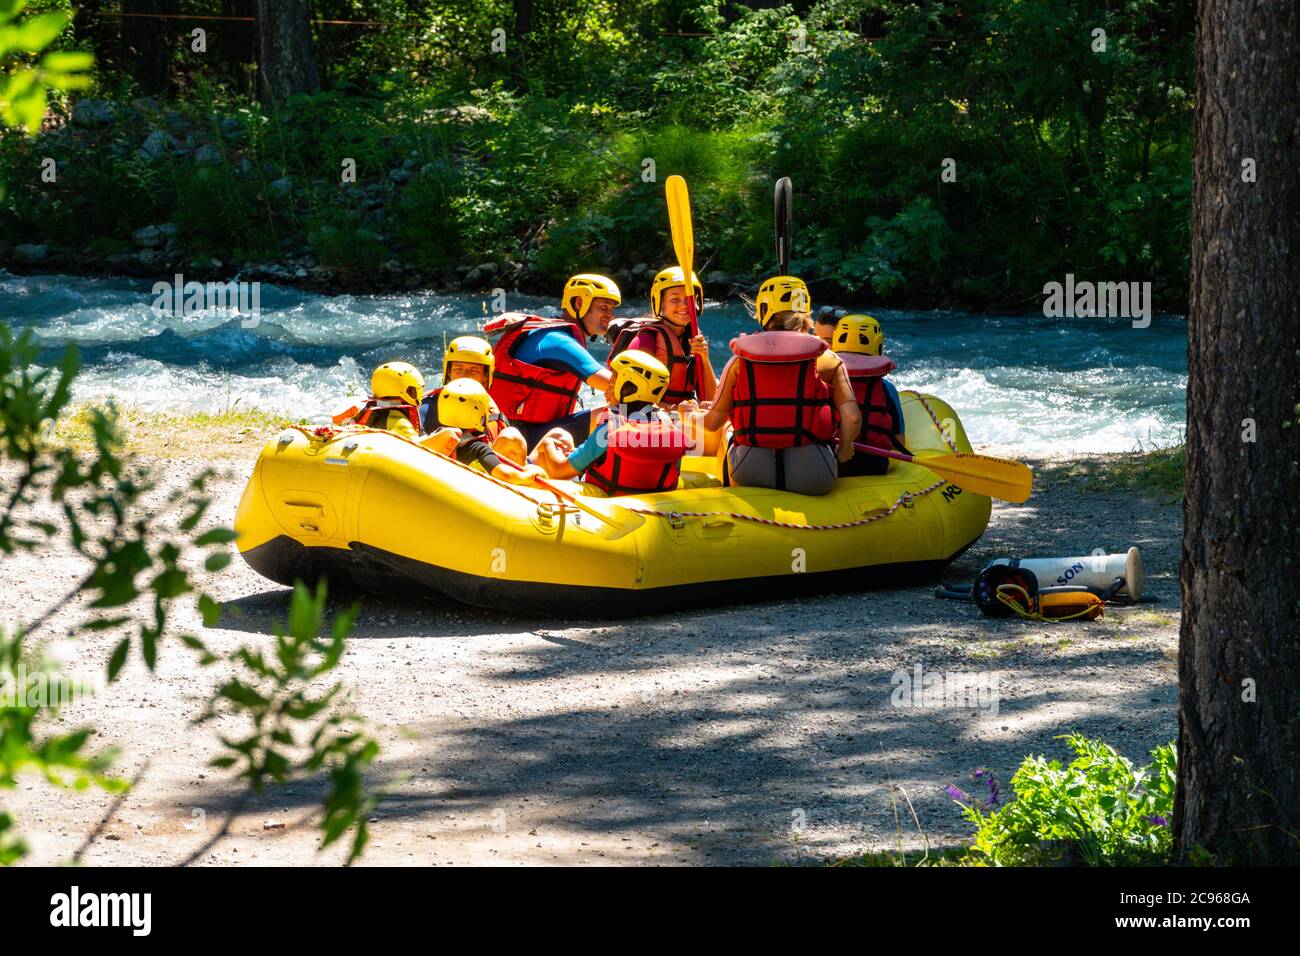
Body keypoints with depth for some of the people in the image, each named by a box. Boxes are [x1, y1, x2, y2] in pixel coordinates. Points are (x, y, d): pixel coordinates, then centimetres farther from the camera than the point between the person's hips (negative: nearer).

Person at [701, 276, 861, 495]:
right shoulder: (826, 359, 3)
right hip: (813, 481, 0)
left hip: (749, 476, 0)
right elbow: (852, 418, -5)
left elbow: (712, 422, 8)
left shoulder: (740, 360, 6)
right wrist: (843, 450, 17)